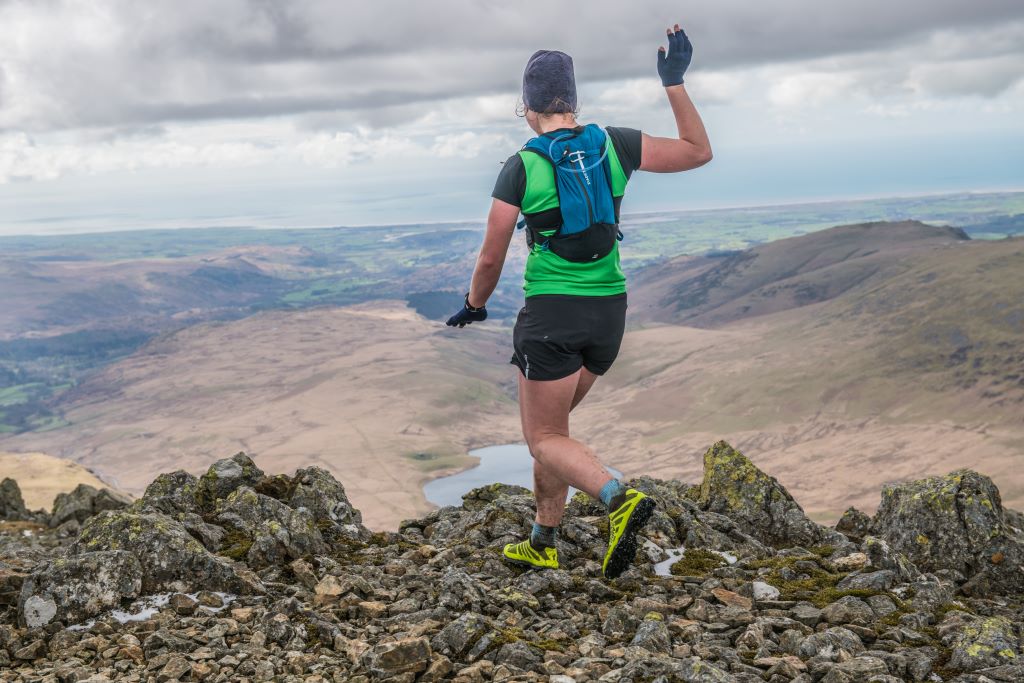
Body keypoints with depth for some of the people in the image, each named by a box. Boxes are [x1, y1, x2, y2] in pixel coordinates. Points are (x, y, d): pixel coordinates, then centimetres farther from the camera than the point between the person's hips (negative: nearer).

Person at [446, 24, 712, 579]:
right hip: (609, 311, 5)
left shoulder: (521, 167, -7)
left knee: (545, 438, 3)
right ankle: (543, 544, 25)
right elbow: (699, 152, 12)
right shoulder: (615, 145, 1)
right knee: (551, 424, 21)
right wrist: (675, 83, 12)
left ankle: (618, 498, -25)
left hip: (551, 313, -5)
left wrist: (473, 306, 17)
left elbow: (491, 258, -2)